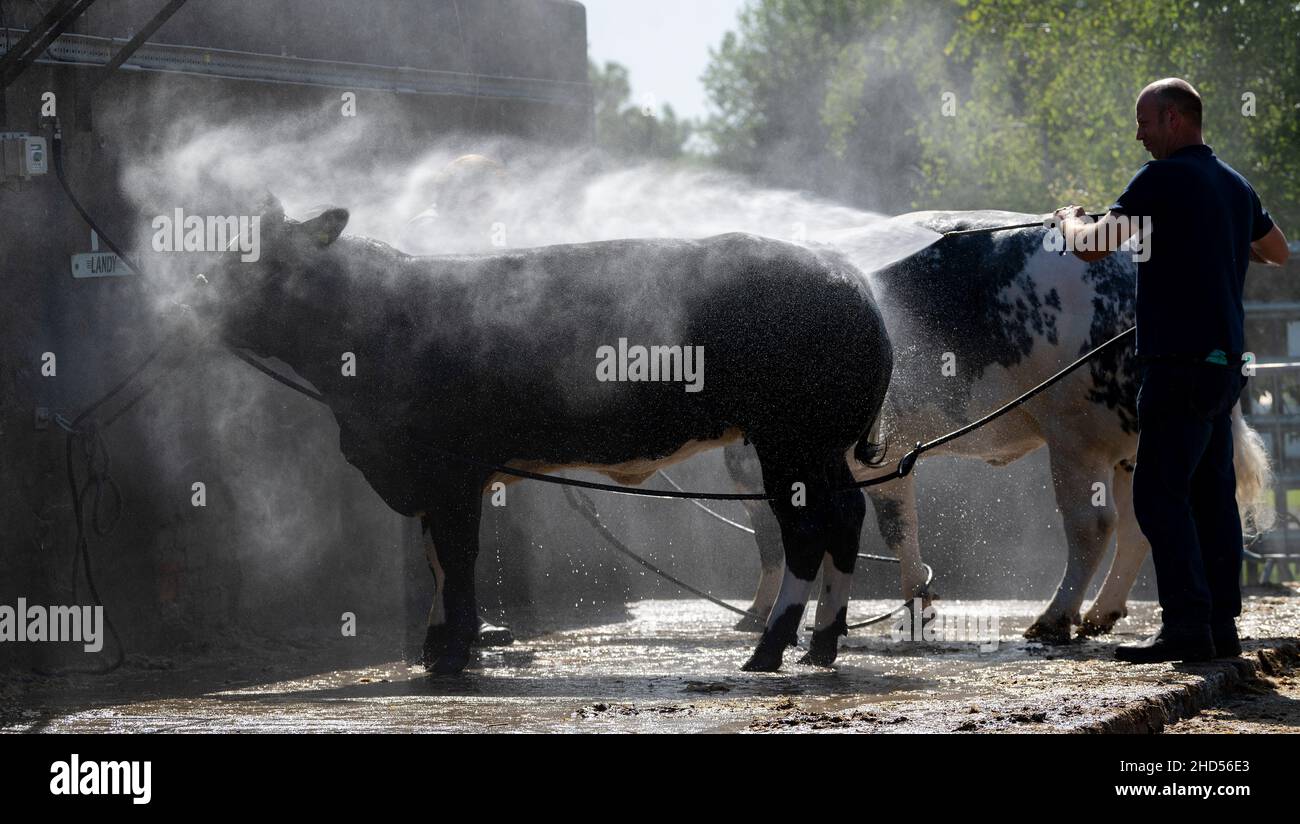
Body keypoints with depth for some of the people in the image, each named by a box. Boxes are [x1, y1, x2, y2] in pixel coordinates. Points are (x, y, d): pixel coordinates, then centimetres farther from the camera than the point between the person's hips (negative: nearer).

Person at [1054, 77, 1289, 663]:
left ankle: (1186, 626, -14)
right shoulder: (1234, 185, 15)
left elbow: (1090, 247, -13)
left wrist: (1070, 220, 8)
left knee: (1160, 493, -8)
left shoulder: (1164, 179, -12)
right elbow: (1277, 252, 31)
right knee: (1212, 493, 11)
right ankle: (1221, 624, 11)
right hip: (1225, 359, 9)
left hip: (1180, 362, -9)